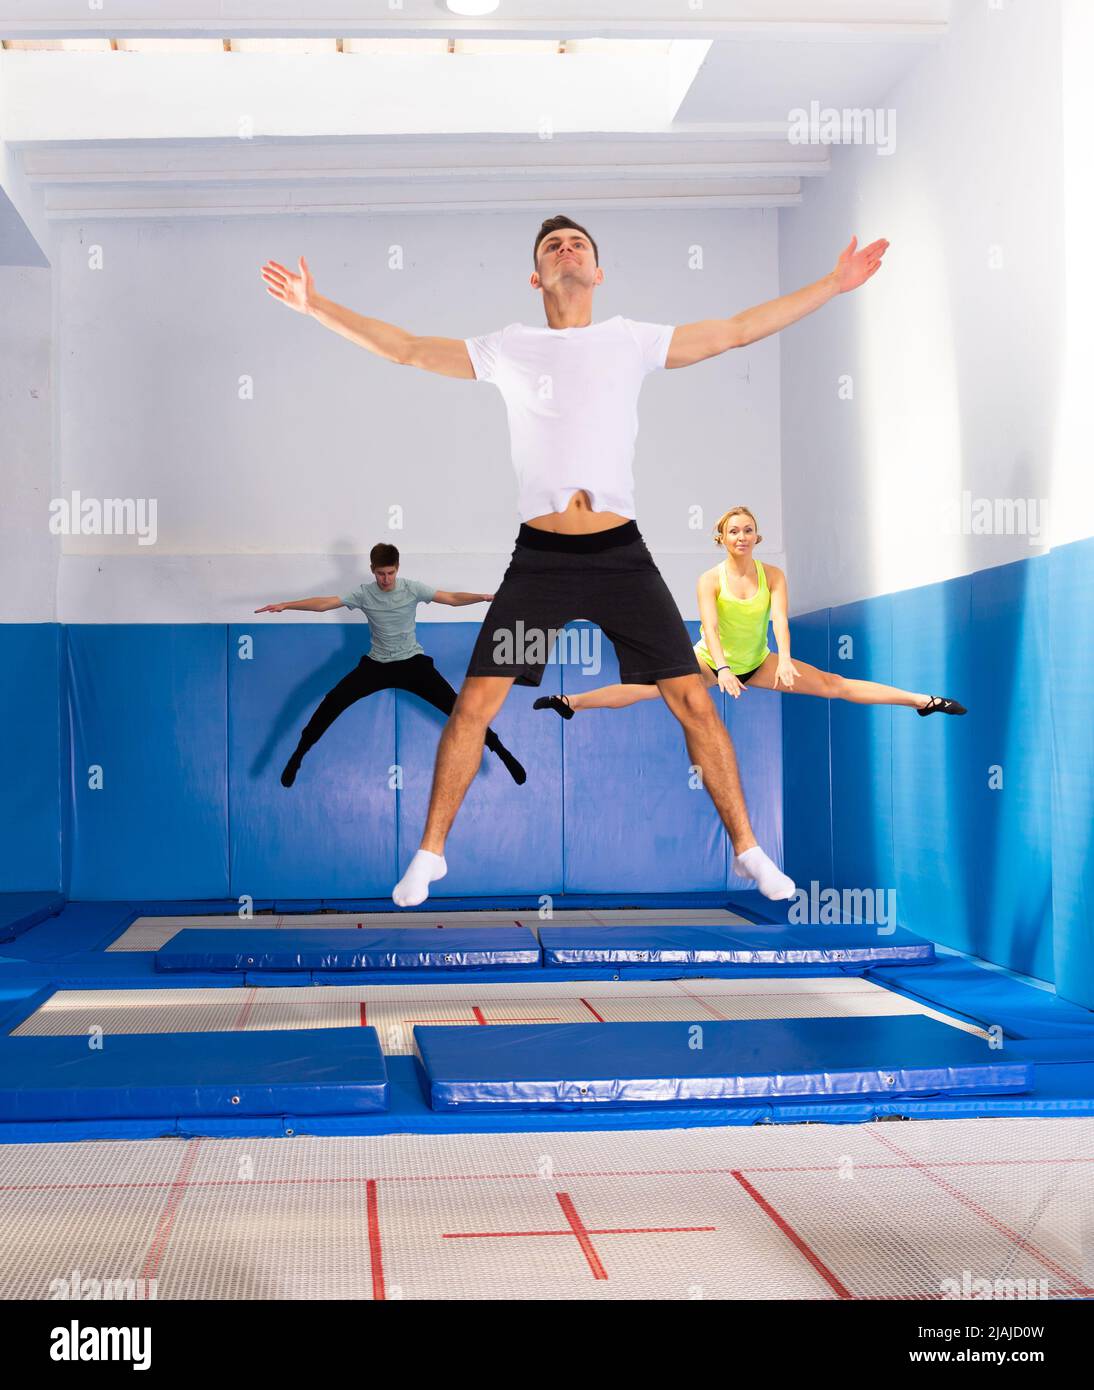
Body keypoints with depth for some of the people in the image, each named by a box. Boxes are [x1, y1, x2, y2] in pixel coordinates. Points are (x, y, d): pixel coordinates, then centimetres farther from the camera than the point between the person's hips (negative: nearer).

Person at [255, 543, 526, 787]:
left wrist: (483, 597, -32)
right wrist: (285, 605, -21)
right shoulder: (364, 594, -6)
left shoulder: (412, 588, -9)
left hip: (412, 662, -1)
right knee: (333, 701, -17)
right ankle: (298, 755, -3)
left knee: (454, 704, -14)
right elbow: (323, 604, -10)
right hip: (377, 664, 1)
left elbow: (453, 599, -14)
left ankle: (500, 750, -1)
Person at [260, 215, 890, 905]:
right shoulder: (508, 349, 8)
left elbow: (740, 329, 10)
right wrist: (317, 305, 2)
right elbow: (405, 348, 8)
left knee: (694, 699, -2)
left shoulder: (632, 340, 8)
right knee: (474, 704, -4)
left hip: (622, 554, 0)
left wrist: (834, 284, 9)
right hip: (539, 558, 0)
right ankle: (430, 855, 13)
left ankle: (748, 848, 13)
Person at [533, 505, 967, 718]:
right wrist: (722, 669, -41)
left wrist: (785, 661, -38)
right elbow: (710, 626, -25)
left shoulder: (773, 576, -8)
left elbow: (780, 619, -20)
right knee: (647, 687, -19)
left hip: (759, 663, 1)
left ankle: (923, 701, -6)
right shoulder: (710, 579, -13)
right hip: (711, 662, -1)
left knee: (834, 684, -5)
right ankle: (570, 702, -25)